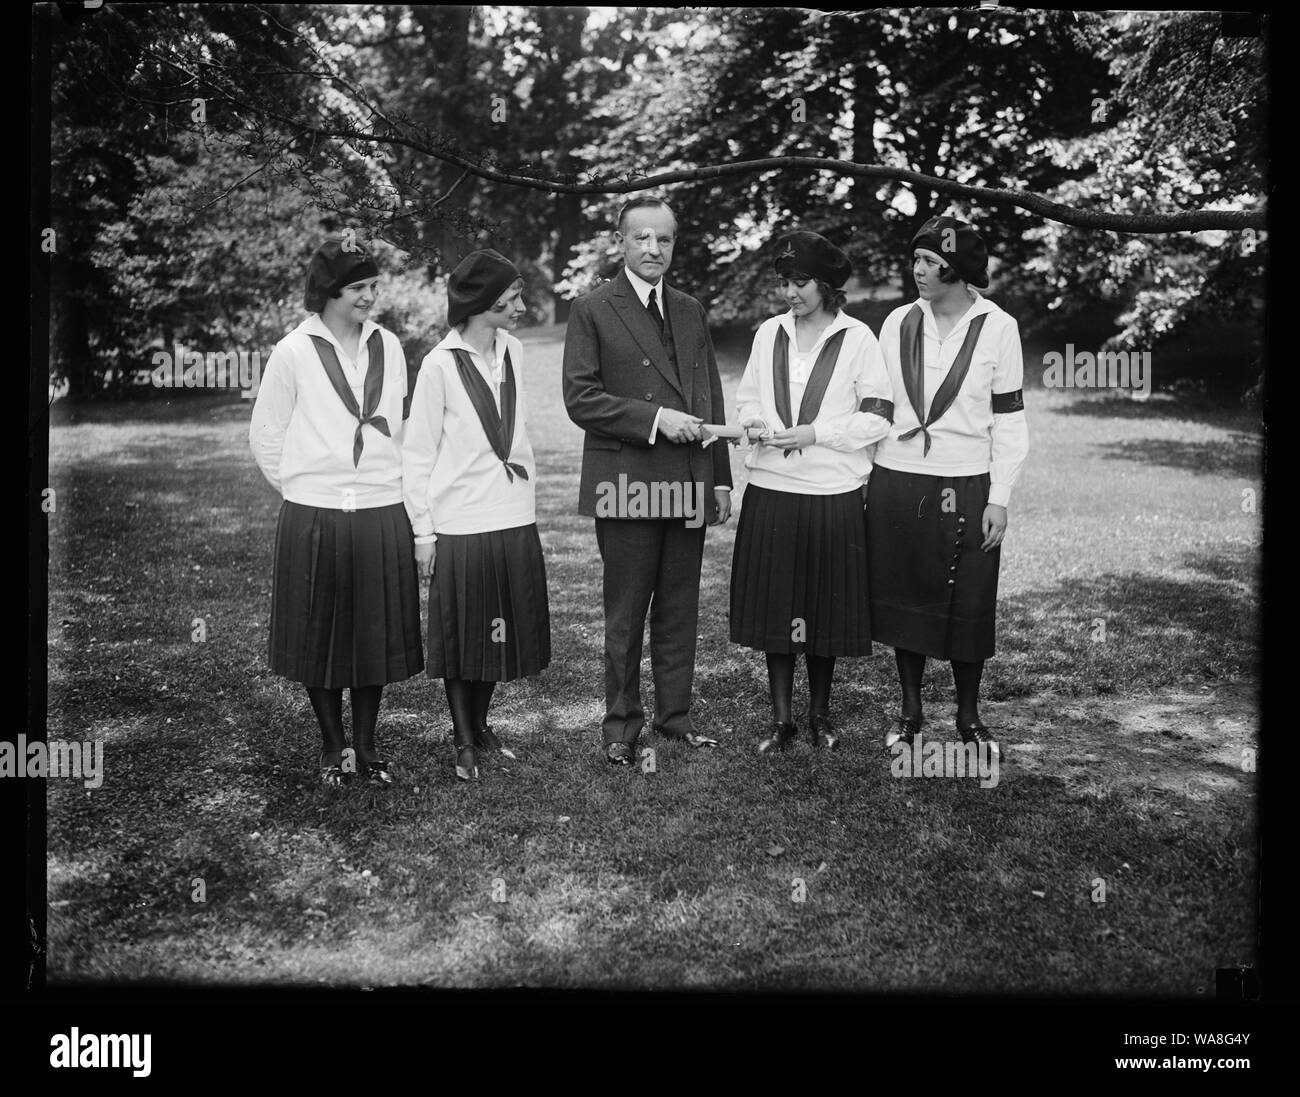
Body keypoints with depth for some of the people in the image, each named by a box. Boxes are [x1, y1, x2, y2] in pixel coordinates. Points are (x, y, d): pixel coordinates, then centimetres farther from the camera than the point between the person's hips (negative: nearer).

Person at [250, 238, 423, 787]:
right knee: (320, 634, 7)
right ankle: (333, 748, 22)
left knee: (376, 634, 8)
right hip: (314, 516, -3)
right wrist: (300, 486, 3)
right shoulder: (294, 351, -4)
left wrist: (382, 478, 12)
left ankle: (366, 745, 23)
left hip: (382, 513, 3)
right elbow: (264, 434, 3)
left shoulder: (387, 347, 6)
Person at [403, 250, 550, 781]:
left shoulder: (513, 352, 5)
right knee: (461, 636, 7)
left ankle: (480, 725, 30)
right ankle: (464, 742, 21)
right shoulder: (441, 364, -10)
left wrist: (526, 493, 10)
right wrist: (422, 531, -8)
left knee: (502, 632, 13)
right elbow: (418, 453, -6)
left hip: (515, 519, 5)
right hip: (460, 523, -5)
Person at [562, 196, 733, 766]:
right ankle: (621, 723, 15)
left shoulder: (691, 311, 15)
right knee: (626, 613, 4)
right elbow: (580, 398, -9)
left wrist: (721, 478, 12)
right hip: (626, 484, -5)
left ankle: (674, 713, 23)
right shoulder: (592, 310, -1)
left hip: (688, 484, 5)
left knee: (679, 609, 10)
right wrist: (655, 417, -16)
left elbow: (710, 400, 16)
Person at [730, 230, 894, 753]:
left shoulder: (857, 338, -2)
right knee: (773, 606, 5)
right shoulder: (769, 333, 9)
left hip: (833, 493, -3)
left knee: (826, 608, 7)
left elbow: (876, 417, -4)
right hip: (770, 489, 3)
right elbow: (746, 399, 18)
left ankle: (820, 714, 24)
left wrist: (814, 433, -14)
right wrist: (758, 424, -4)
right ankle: (781, 718, 17)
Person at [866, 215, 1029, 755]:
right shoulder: (898, 322, 5)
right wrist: (864, 479, 6)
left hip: (966, 488, -2)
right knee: (903, 598, 8)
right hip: (895, 482, 3)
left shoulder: (997, 328, -2)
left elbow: (1009, 419, -1)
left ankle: (969, 715, 21)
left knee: (968, 604, 5)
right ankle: (909, 711, 23)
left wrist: (999, 498, -6)